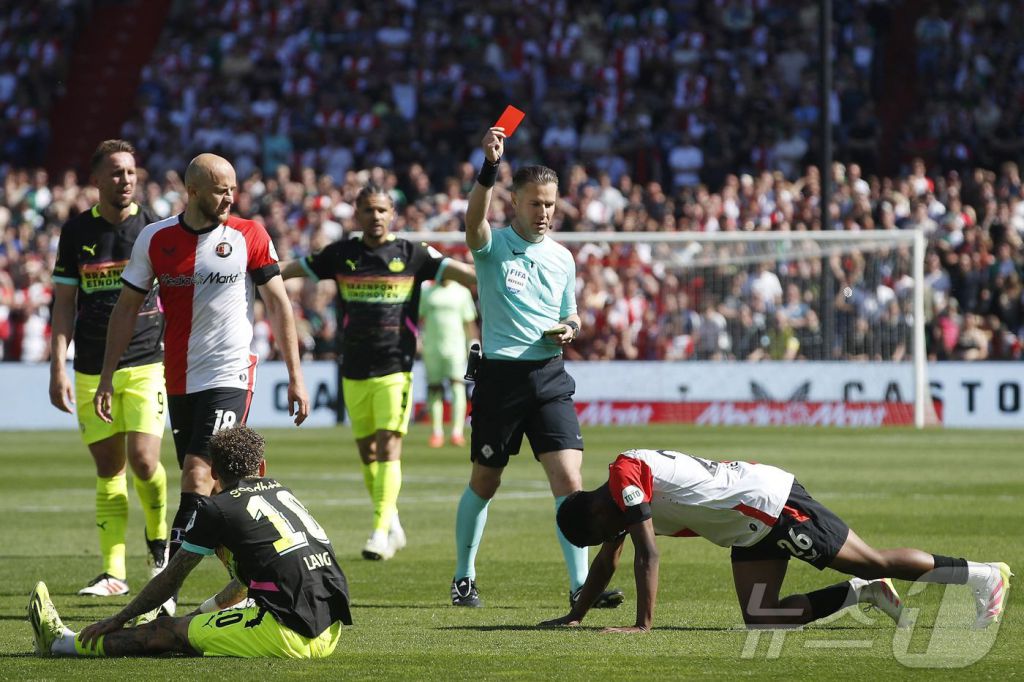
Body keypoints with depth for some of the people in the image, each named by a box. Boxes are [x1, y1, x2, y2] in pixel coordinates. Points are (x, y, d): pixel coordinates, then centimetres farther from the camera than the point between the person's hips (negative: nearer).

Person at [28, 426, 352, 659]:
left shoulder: (216, 508, 0)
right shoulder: (283, 493, 21)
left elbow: (170, 580, 11)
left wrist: (118, 619, 24)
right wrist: (207, 608, 50)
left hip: (287, 636, -6)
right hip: (330, 632, 6)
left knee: (167, 632, 9)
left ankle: (62, 643, 23)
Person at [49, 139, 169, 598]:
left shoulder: (155, 228, 2)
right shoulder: (76, 232, 4)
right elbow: (64, 303, 6)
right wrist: (58, 367, -2)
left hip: (146, 363, -2)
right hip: (92, 370, 2)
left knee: (143, 461, -14)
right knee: (108, 470, 2)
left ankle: (158, 538, 15)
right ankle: (114, 573, 5)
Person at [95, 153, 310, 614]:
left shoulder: (249, 237, -2)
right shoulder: (155, 239, 3)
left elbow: (278, 305, 4)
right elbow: (126, 308, 10)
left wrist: (295, 377, 1)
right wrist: (106, 378, 7)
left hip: (230, 376, -4)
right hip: (179, 381, 4)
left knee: (198, 477, -16)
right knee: (212, 490, 8)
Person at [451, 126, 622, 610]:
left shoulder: (562, 257, 12)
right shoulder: (494, 244, -3)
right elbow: (474, 222, -28)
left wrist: (568, 329, 0)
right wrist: (488, 169, -43)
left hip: (550, 377, 3)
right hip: (500, 375, -3)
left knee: (569, 479, -11)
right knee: (484, 483, 9)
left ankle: (581, 584, -11)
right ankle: (463, 578, 26)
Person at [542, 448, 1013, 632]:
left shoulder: (624, 473, -20)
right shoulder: (617, 500, 9)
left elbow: (647, 554, -26)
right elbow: (607, 559, 22)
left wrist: (643, 624, -27)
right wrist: (576, 616, 20)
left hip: (771, 501, -9)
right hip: (753, 529, 9)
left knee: (875, 563, -3)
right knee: (759, 619, 2)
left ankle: (984, 575, 8)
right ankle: (866, 593, 13)